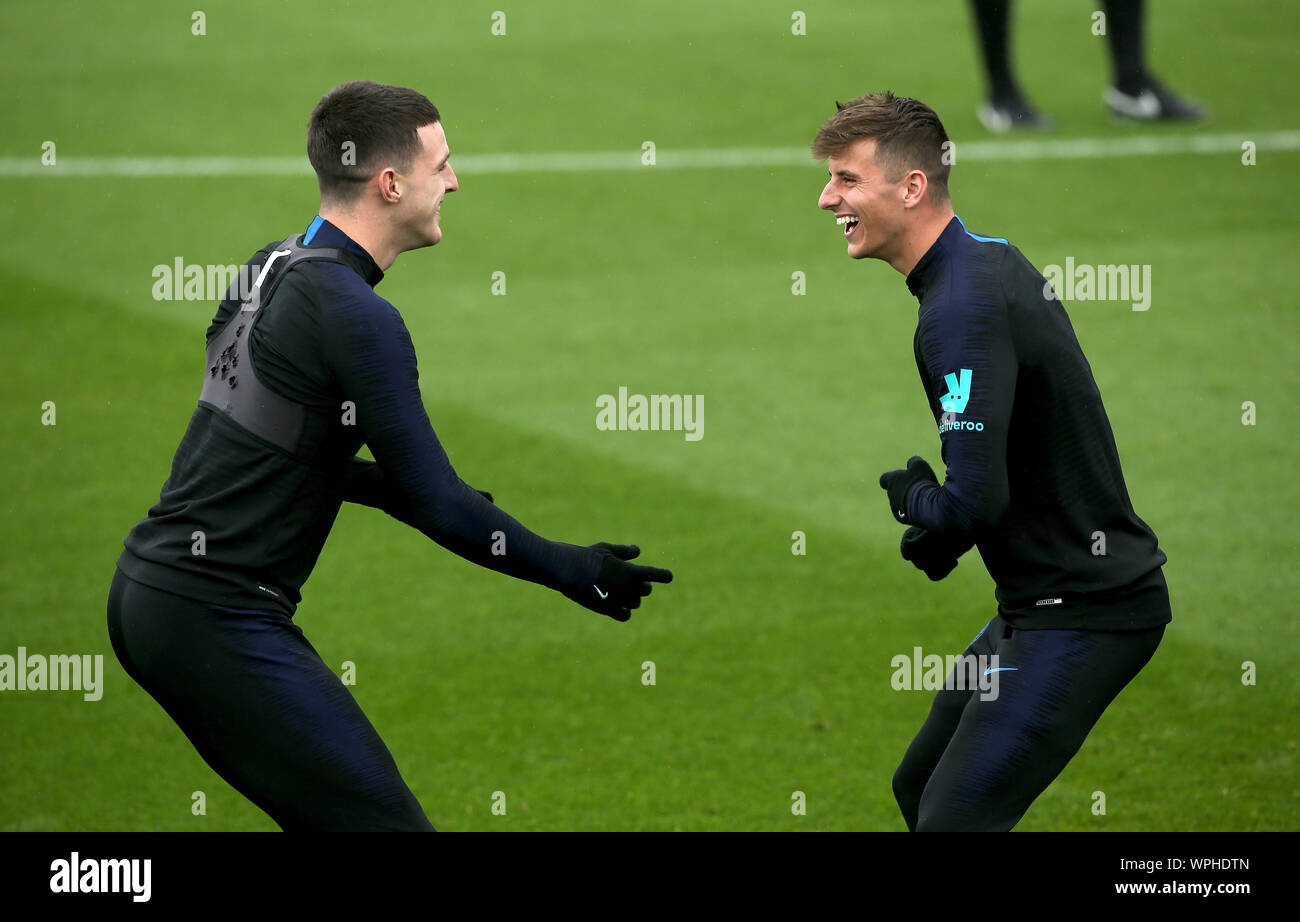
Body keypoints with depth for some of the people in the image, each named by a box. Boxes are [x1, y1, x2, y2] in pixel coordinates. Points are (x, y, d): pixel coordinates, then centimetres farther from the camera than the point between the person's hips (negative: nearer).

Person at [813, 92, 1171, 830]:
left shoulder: (962, 311, -22)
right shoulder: (995, 258, 9)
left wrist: (911, 497, -7)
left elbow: (977, 499, -29)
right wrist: (938, 535, 7)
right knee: (919, 788, 18)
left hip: (1080, 616, -11)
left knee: (952, 818, -14)